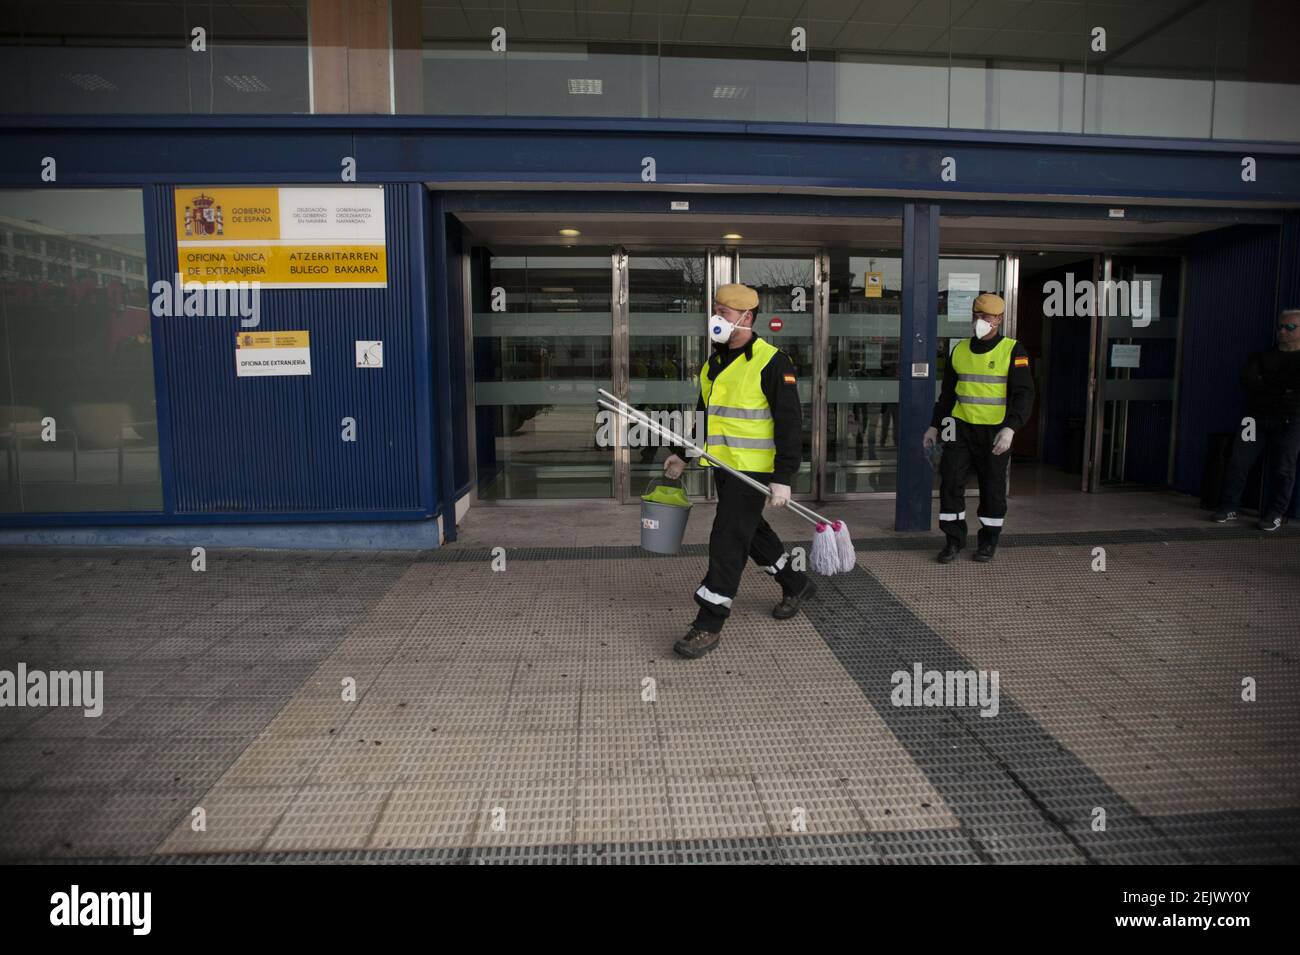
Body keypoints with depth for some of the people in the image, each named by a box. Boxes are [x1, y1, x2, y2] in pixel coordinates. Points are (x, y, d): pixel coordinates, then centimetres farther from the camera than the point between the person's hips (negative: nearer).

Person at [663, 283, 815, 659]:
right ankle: (796, 584, 41)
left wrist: (782, 479, -20)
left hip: (753, 469, -9)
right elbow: (705, 415, 22)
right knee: (751, 531, 20)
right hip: (724, 466, 9)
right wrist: (684, 455, 14)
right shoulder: (714, 363, 12)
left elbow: (790, 424, -16)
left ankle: (709, 625, 1)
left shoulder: (771, 362, -13)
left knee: (727, 541, -8)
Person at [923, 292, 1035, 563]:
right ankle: (954, 540, 9)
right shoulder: (960, 349, 8)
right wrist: (934, 426, 14)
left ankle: (988, 542, 22)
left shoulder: (1012, 351, -7)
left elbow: (1023, 394, -13)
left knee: (992, 487, 7)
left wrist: (1010, 429, -26)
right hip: (960, 428, 4)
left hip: (994, 432, -3)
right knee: (950, 482, -2)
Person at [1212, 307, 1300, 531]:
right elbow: (1247, 380, -2)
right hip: (1257, 417, 3)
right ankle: (1230, 507, 1)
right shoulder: (1262, 356, 17)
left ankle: (1275, 514, 2)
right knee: (1238, 462, -5)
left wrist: (1265, 382, -7)